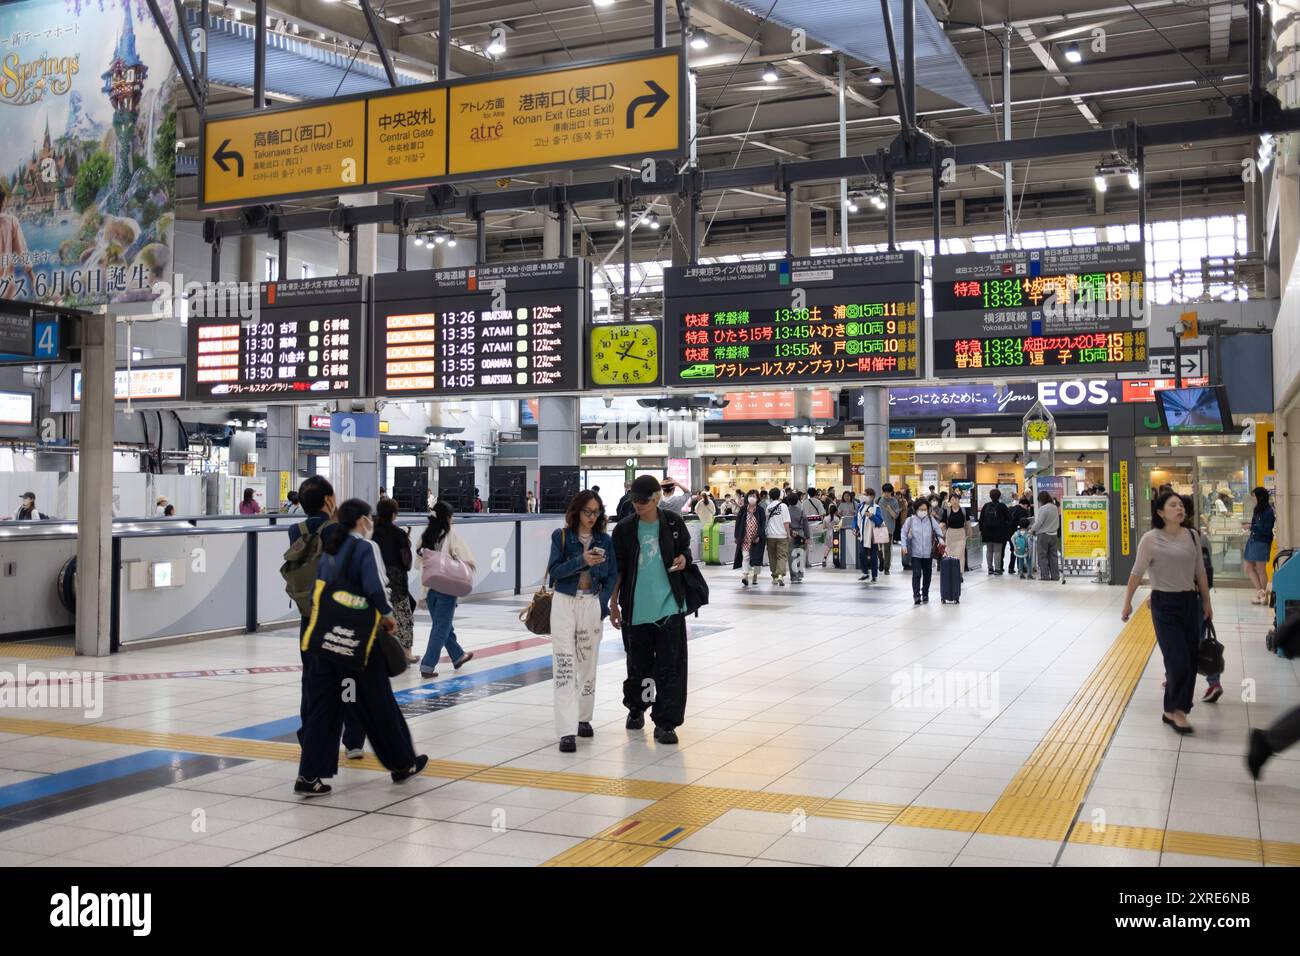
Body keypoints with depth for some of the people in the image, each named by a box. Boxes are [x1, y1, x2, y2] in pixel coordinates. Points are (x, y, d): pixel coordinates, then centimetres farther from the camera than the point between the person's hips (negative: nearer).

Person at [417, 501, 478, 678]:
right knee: (441, 627, 1)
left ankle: (458, 656, 37)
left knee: (444, 624, 20)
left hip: (428, 587, 6)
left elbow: (419, 562, 3)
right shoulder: (450, 536, -12)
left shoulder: (425, 536, 2)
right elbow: (467, 560, -13)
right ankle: (428, 665, -4)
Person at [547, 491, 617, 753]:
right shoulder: (561, 536, -2)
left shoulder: (605, 540, 4)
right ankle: (567, 731, -12)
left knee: (588, 664, 11)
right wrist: (581, 560, -23)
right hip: (564, 603, -3)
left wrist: (603, 603, -5)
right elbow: (555, 570, -9)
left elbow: (612, 575, 7)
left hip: (592, 605, 3)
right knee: (564, 667, -9)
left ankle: (584, 719, 28)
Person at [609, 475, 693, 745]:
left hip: (669, 606, 0)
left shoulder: (673, 522, -1)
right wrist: (613, 603, 5)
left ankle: (665, 723, 4)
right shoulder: (624, 528, -2)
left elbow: (685, 550, 14)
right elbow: (617, 569, 5)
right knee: (638, 664, 13)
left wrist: (683, 560, -10)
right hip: (636, 609, 1)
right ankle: (636, 709, 38)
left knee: (670, 667, -3)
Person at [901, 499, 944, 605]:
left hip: (928, 553, 2)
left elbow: (938, 529, 7)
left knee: (927, 575, 12)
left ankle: (925, 595, 27)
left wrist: (941, 539, -9)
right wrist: (904, 546, -2)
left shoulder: (931, 520, 0)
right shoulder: (911, 520, -5)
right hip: (915, 553, -2)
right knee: (916, 574, -10)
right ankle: (916, 596, -7)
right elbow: (904, 533, 2)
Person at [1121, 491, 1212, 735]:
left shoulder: (1192, 536, 3)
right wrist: (1127, 603, -1)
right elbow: (1137, 573, -5)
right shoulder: (1151, 539, -12)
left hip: (1189, 601, 5)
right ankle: (1174, 710, 9)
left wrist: (1206, 602, 16)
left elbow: (1200, 571, 12)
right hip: (1164, 603, -5)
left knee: (1190, 659, 7)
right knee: (1179, 660, -7)